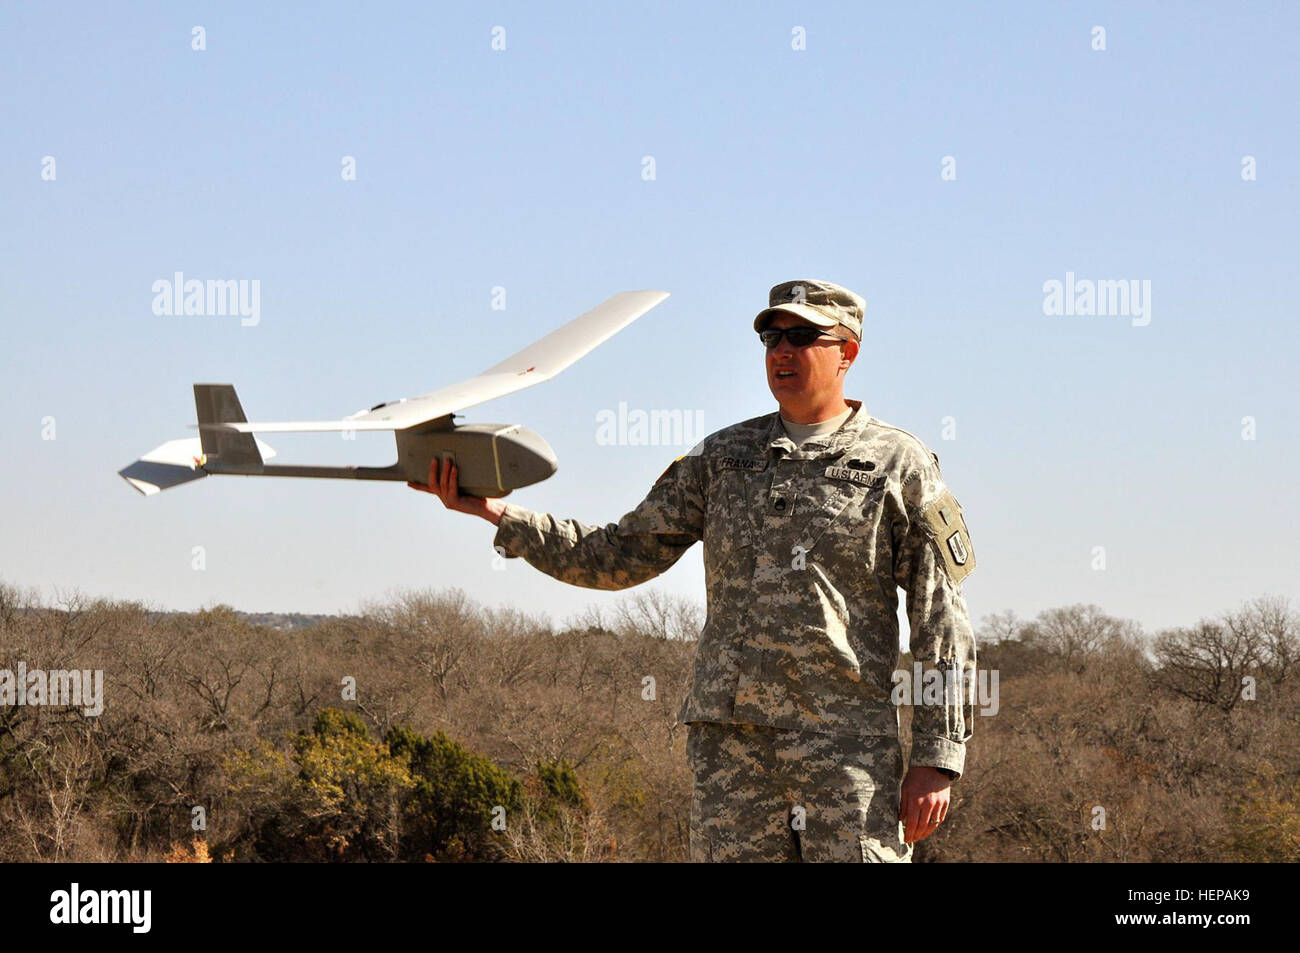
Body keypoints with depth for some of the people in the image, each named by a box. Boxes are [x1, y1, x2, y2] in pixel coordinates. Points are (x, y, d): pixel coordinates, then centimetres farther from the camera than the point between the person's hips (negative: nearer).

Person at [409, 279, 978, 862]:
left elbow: (942, 624, 0)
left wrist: (937, 760, -7)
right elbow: (620, 558, 16)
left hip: (847, 743, -4)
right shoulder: (722, 457, 15)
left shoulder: (898, 464, 3)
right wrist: (497, 513, 6)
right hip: (729, 738, 4)